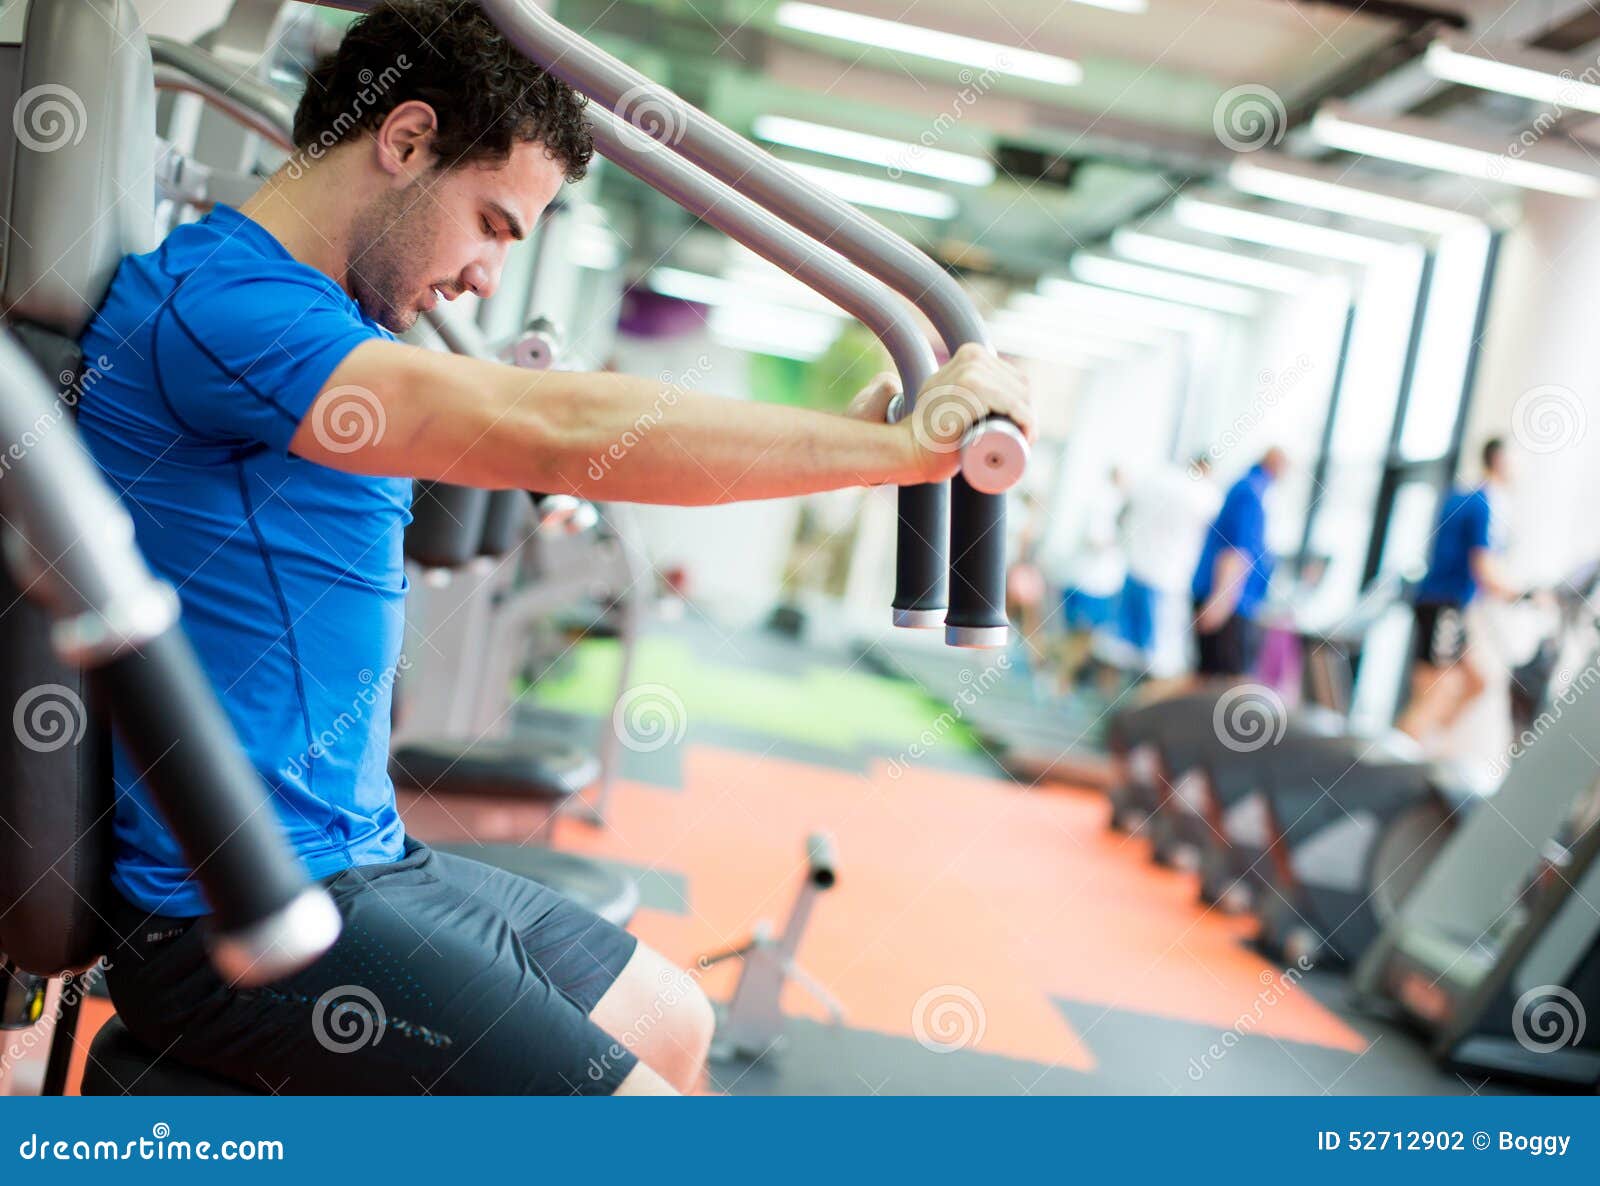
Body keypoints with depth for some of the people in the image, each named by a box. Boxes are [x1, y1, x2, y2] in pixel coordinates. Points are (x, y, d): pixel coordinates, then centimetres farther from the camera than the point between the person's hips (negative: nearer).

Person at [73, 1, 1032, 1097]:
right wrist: (905, 444, -22)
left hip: (364, 856, 10)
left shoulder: (325, 325, 13)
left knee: (672, 1024, 17)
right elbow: (567, 435, -28)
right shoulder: (212, 300, -20)